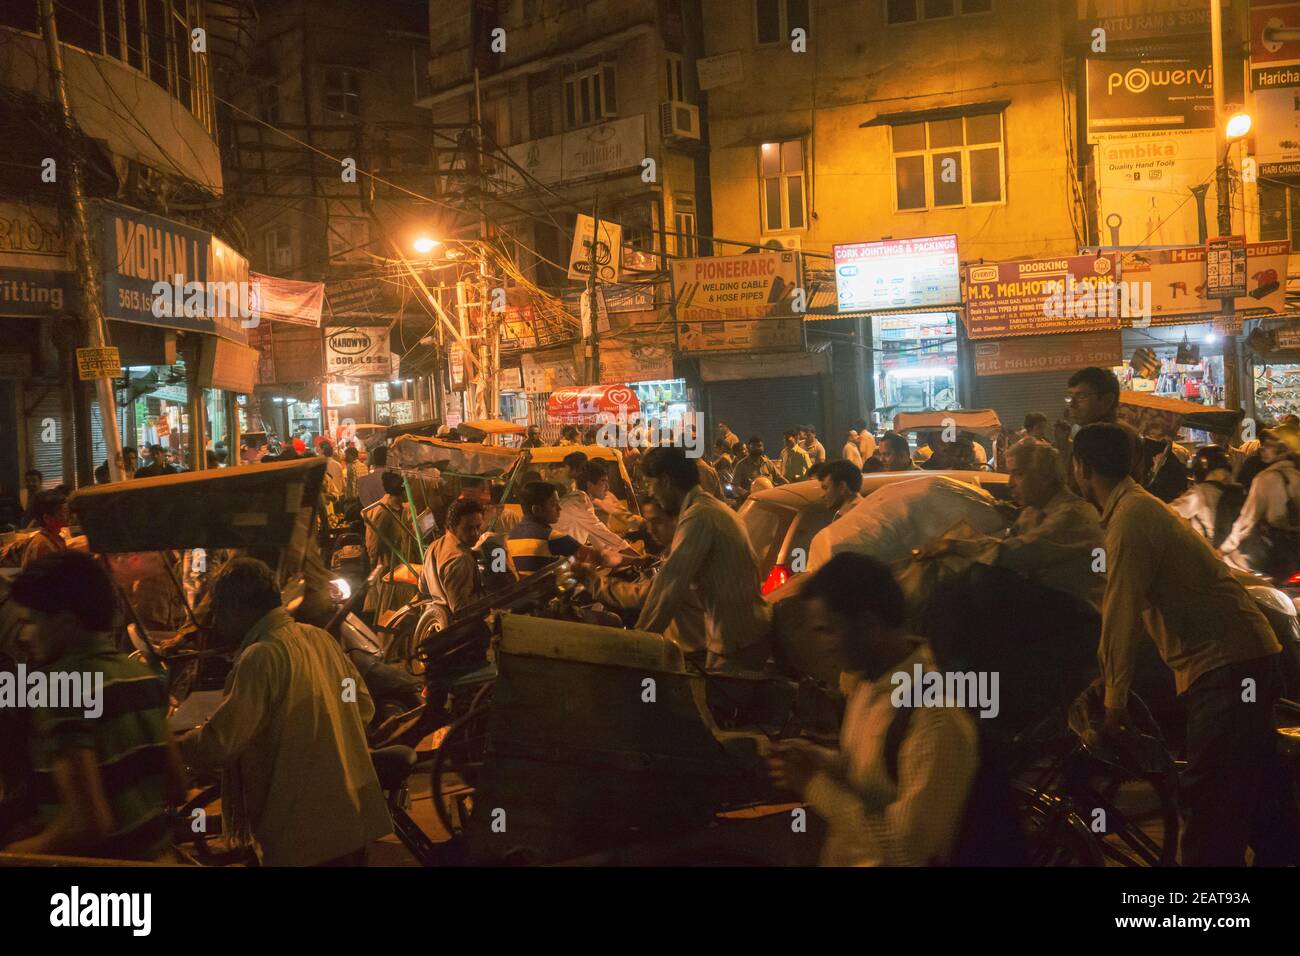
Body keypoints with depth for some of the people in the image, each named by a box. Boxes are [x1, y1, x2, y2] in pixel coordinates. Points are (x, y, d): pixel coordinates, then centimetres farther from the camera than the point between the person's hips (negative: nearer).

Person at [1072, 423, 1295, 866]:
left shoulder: (1129, 519, -17)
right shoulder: (1138, 505, 14)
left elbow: (1122, 617, -17)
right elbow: (1122, 608, 20)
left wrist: (1114, 700, -9)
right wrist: (1108, 676, 25)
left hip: (1224, 667, -10)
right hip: (1244, 659, 10)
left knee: (1208, 804, -6)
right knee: (1254, 794, 20)